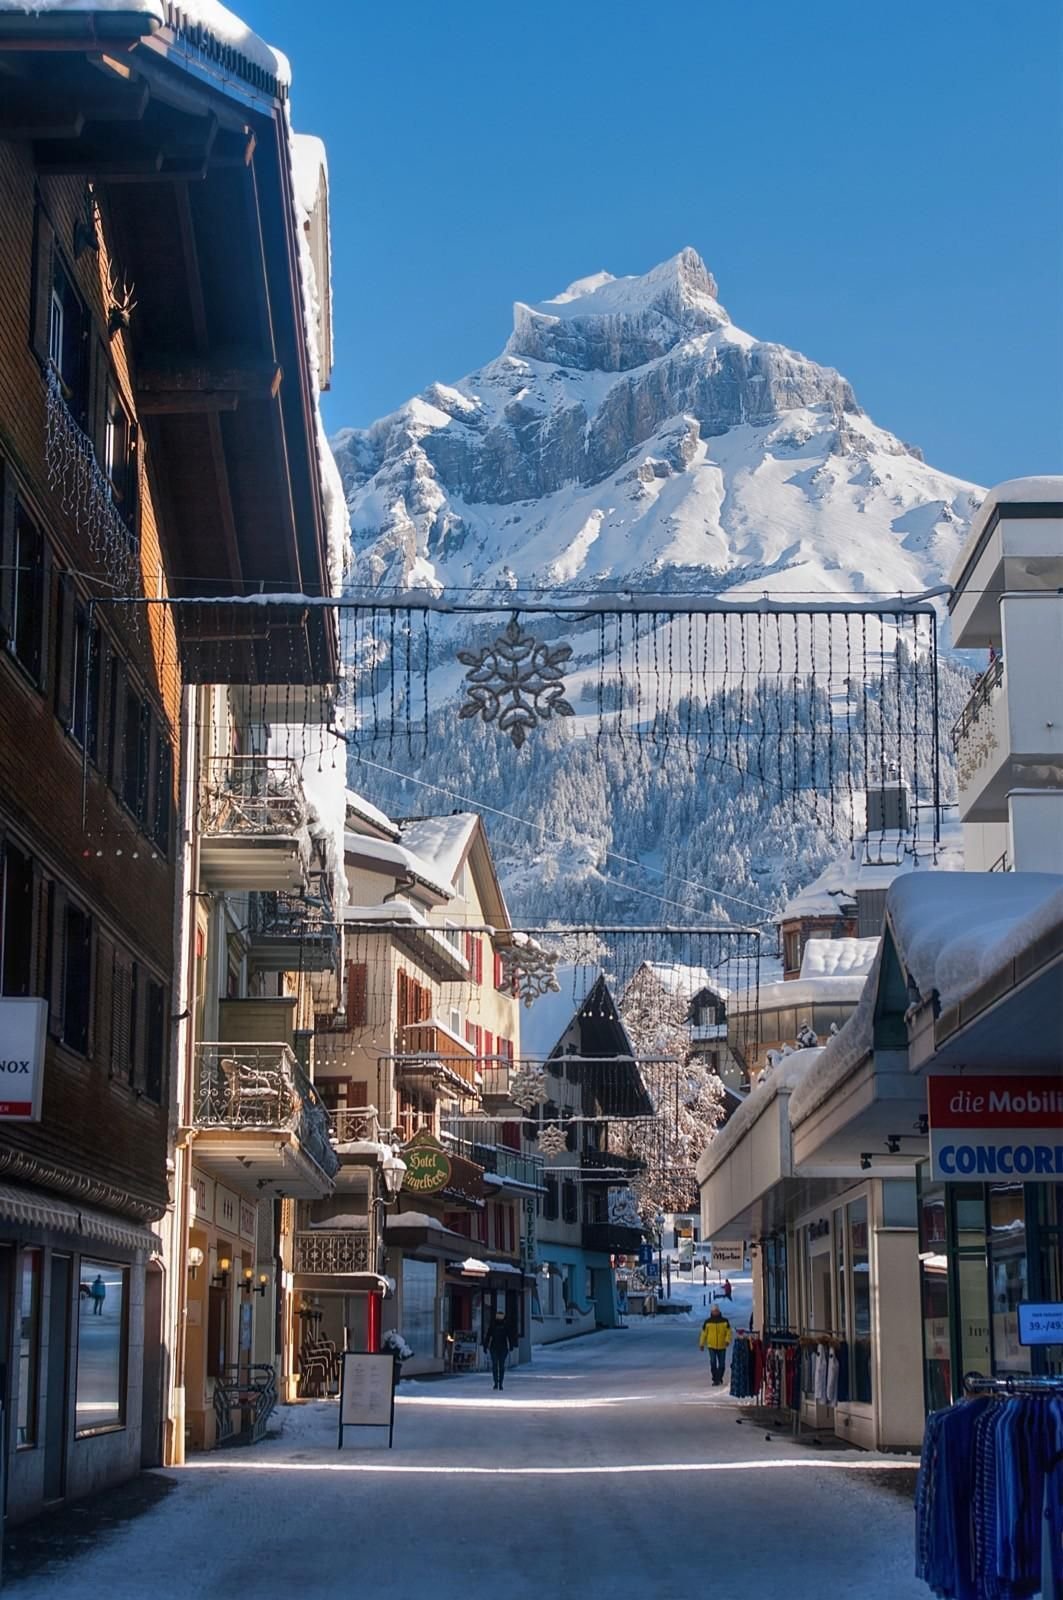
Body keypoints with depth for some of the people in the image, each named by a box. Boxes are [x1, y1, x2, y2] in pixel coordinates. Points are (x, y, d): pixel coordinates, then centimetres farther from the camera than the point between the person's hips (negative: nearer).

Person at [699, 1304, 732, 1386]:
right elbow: (703, 1333, 7)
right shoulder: (707, 1321, 2)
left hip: (722, 1346, 1)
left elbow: (729, 1332, 0)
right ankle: (715, 1379, -6)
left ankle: (719, 1378, 28)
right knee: (713, 1362, -11)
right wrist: (702, 1344, 8)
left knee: (722, 1364, 8)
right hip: (711, 1346, -1)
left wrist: (727, 1340, -16)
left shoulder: (724, 1321, 2)